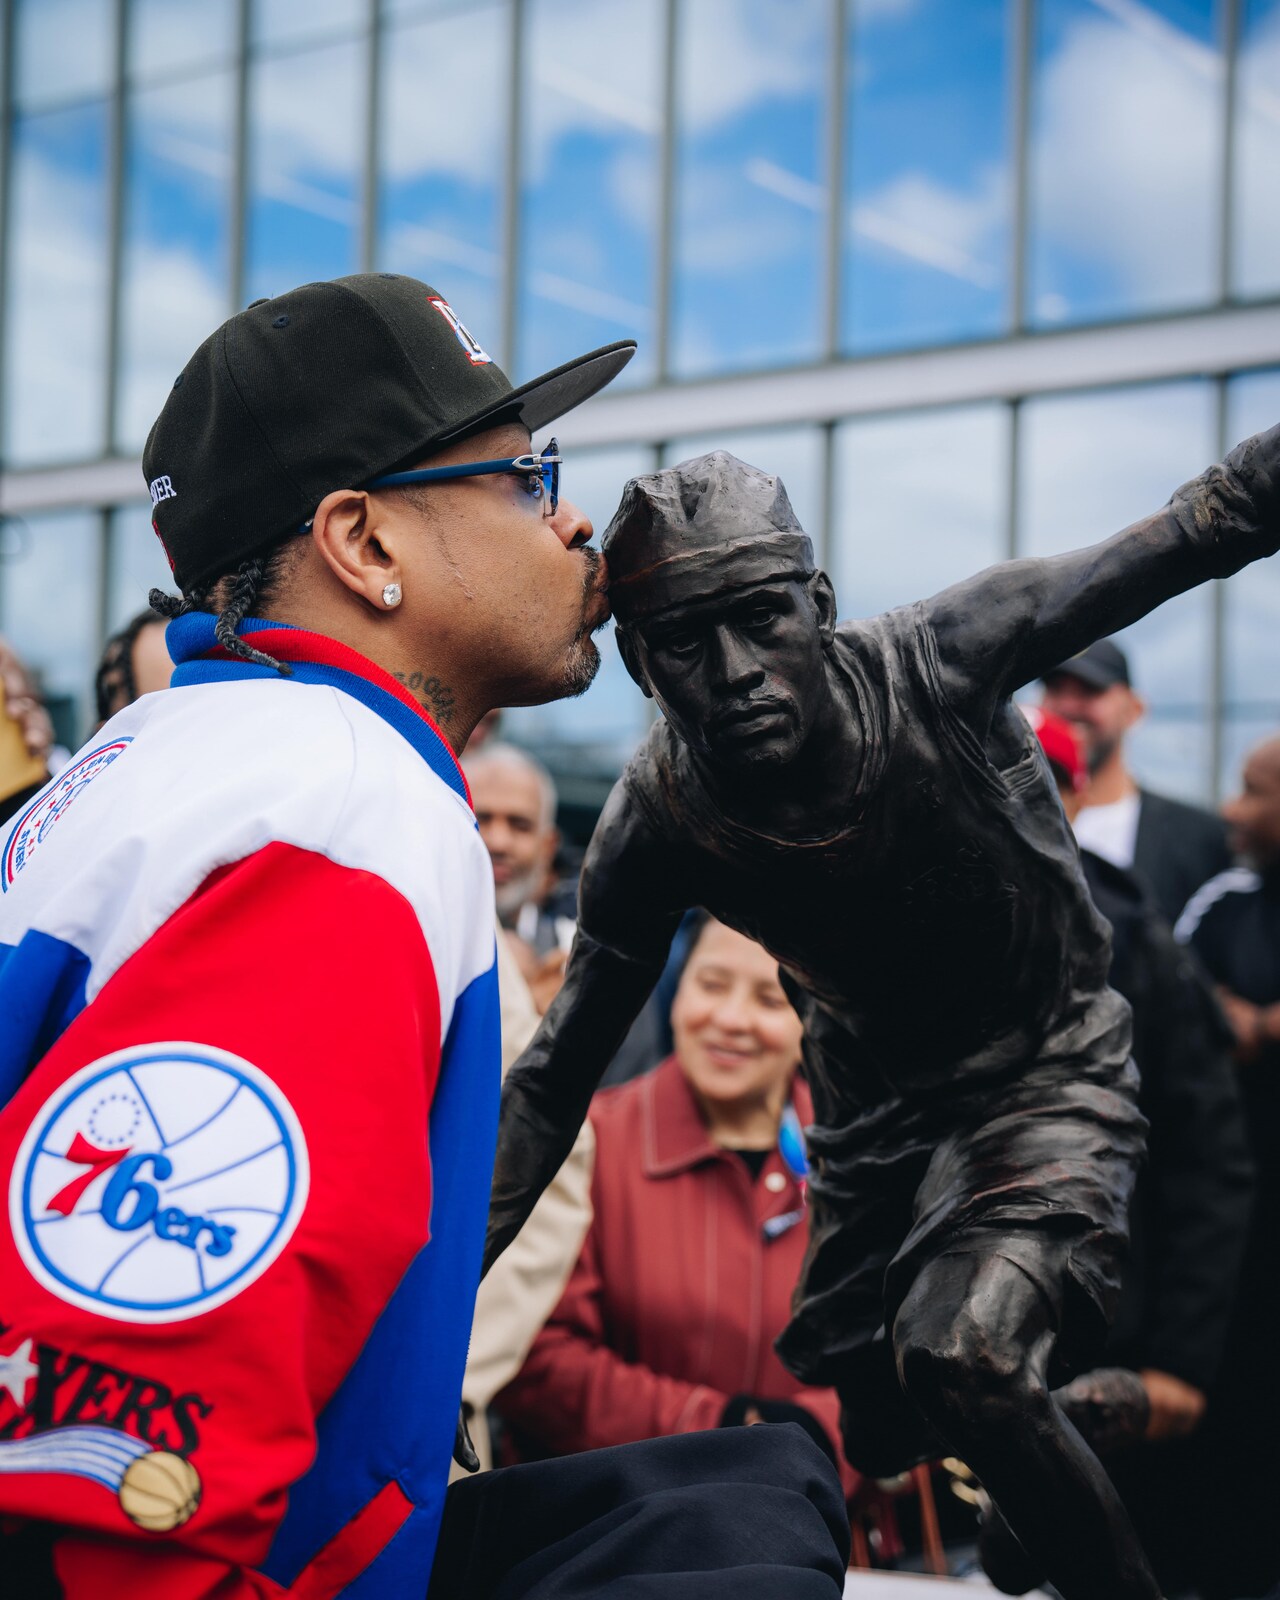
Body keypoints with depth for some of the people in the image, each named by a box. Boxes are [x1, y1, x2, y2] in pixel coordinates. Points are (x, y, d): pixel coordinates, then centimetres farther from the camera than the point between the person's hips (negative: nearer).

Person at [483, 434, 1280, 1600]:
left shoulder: (932, 663, -26)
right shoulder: (659, 822, -17)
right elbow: (558, 1075, -8)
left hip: (1044, 1075, -4)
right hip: (875, 1113, 5)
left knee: (958, 1353, -28)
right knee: (881, 1443, 11)